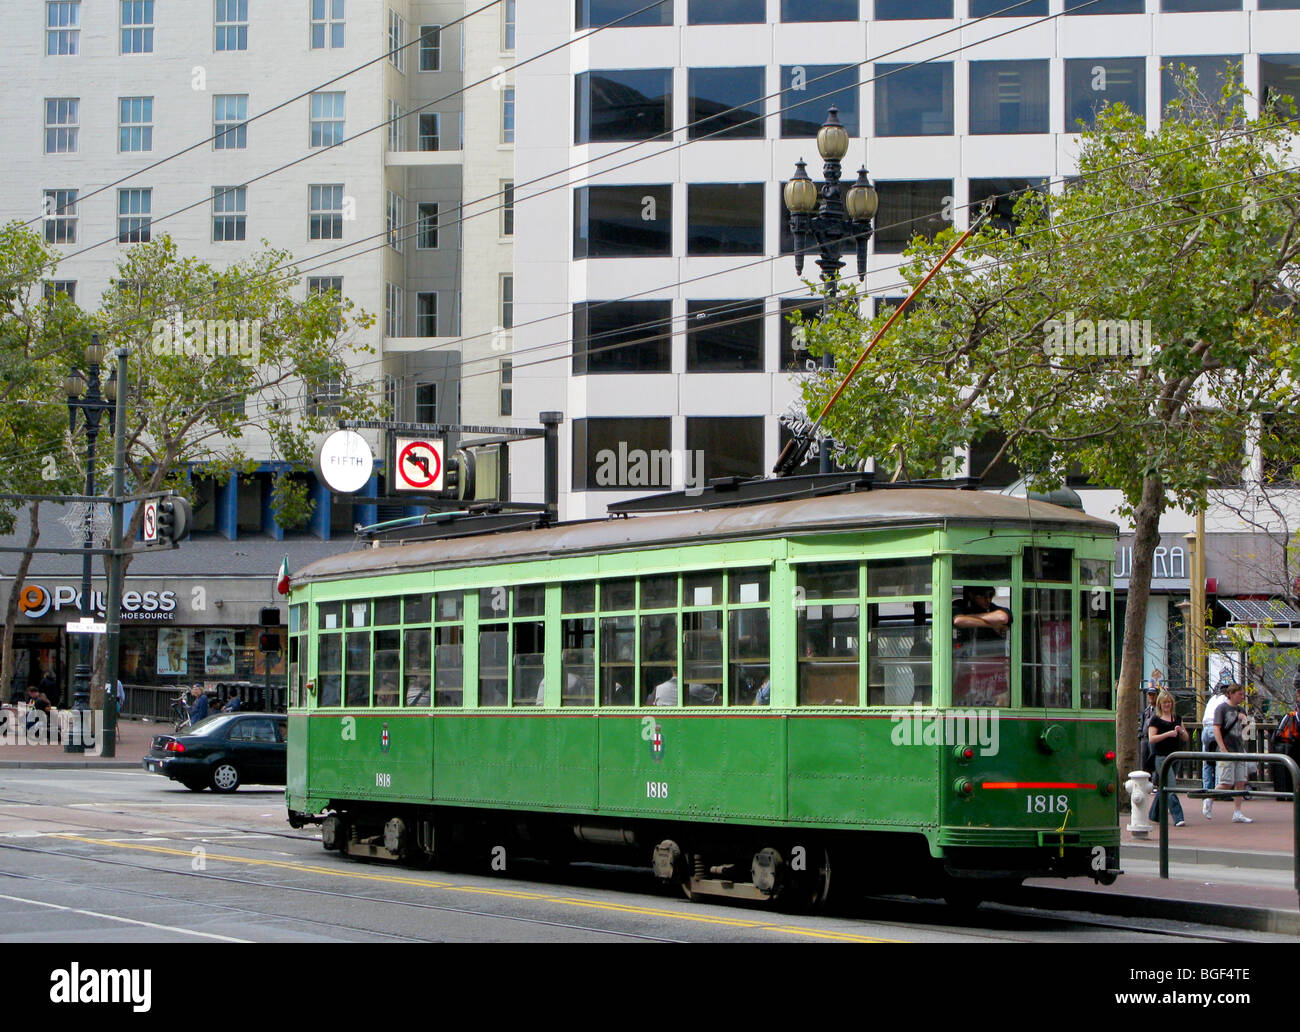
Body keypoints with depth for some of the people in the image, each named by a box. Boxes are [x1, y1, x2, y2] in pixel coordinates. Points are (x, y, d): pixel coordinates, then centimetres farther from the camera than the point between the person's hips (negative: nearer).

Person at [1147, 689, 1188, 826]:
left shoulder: (1177, 718, 14)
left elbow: (1185, 738, 16)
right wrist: (1168, 734, -19)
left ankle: (1154, 815, 27)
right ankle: (1178, 817, -18)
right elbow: (1151, 738, -11)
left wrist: (1181, 731, -5)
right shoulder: (1156, 719, -2)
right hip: (1161, 756, -6)